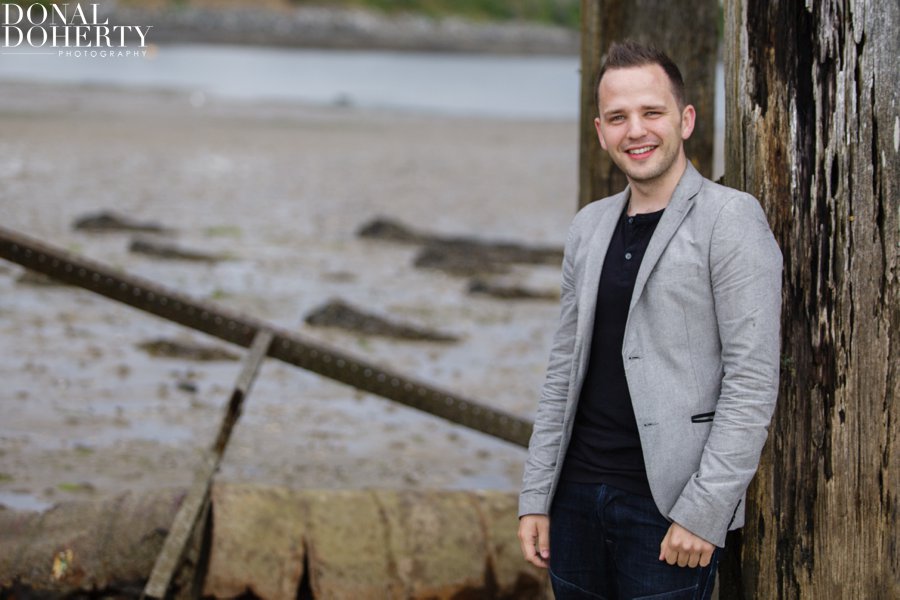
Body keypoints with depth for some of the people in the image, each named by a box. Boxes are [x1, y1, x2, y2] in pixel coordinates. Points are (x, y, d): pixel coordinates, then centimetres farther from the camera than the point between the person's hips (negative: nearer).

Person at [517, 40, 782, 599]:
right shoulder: (590, 226, 14)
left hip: (669, 505, -6)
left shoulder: (731, 218, -6)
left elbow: (752, 380, -11)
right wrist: (536, 497, 10)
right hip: (578, 496, 6)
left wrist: (703, 511, -16)